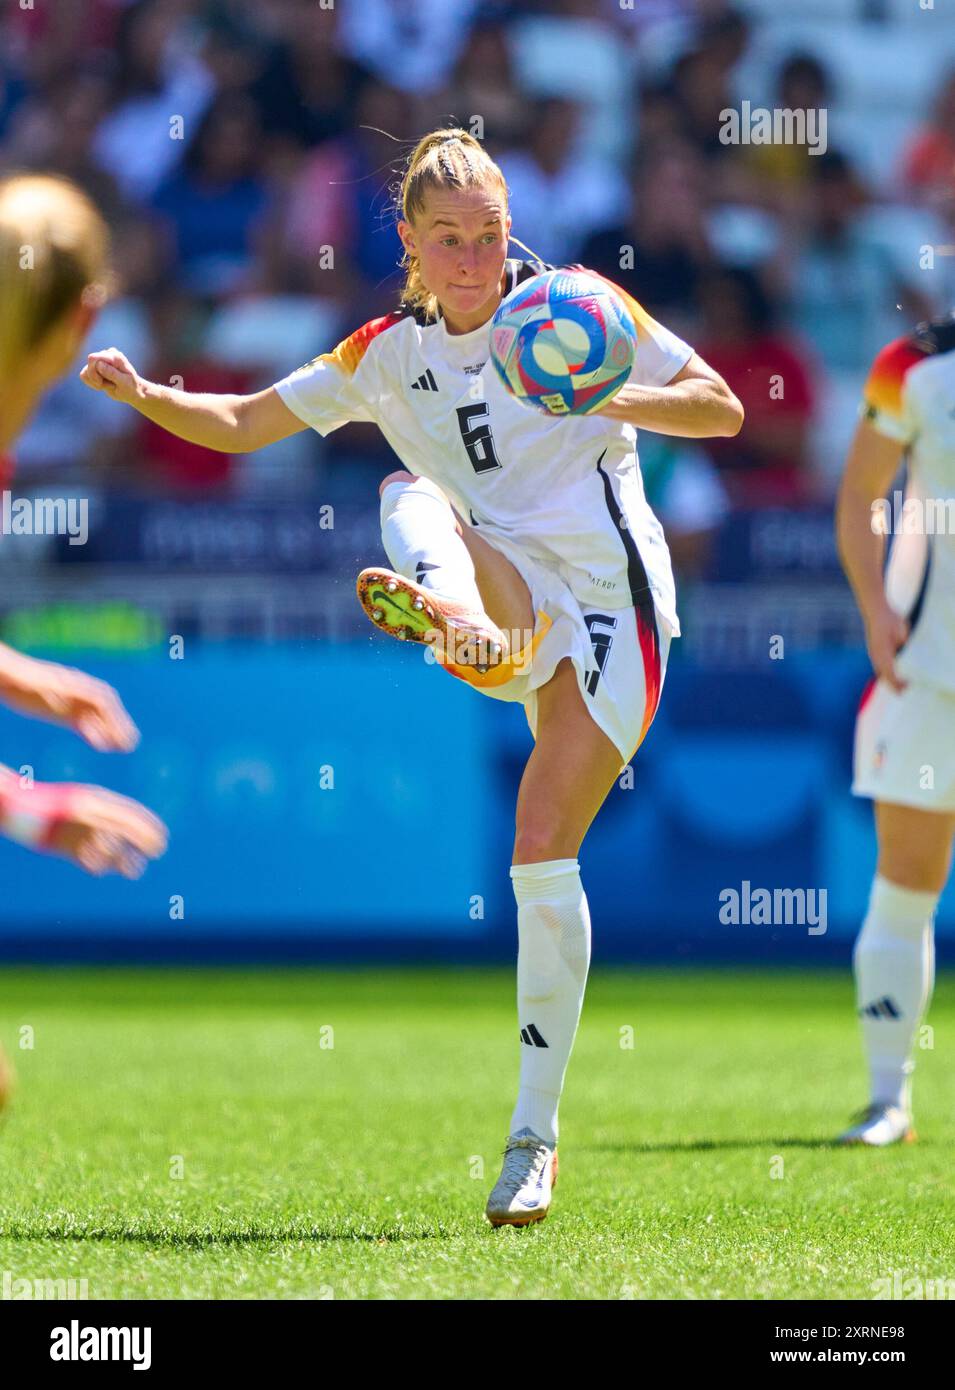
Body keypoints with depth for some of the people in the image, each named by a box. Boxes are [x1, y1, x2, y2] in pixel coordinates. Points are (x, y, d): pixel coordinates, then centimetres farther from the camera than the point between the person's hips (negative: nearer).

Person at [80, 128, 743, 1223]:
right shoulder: (388, 354, 10)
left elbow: (723, 408, -1)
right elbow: (246, 422, 14)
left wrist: (612, 399, -20)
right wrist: (146, 396, -5)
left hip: (610, 600, -4)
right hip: (512, 608, 4)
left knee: (542, 854, -13)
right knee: (409, 494, -23)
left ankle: (535, 1132, -6)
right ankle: (464, 627, -56)